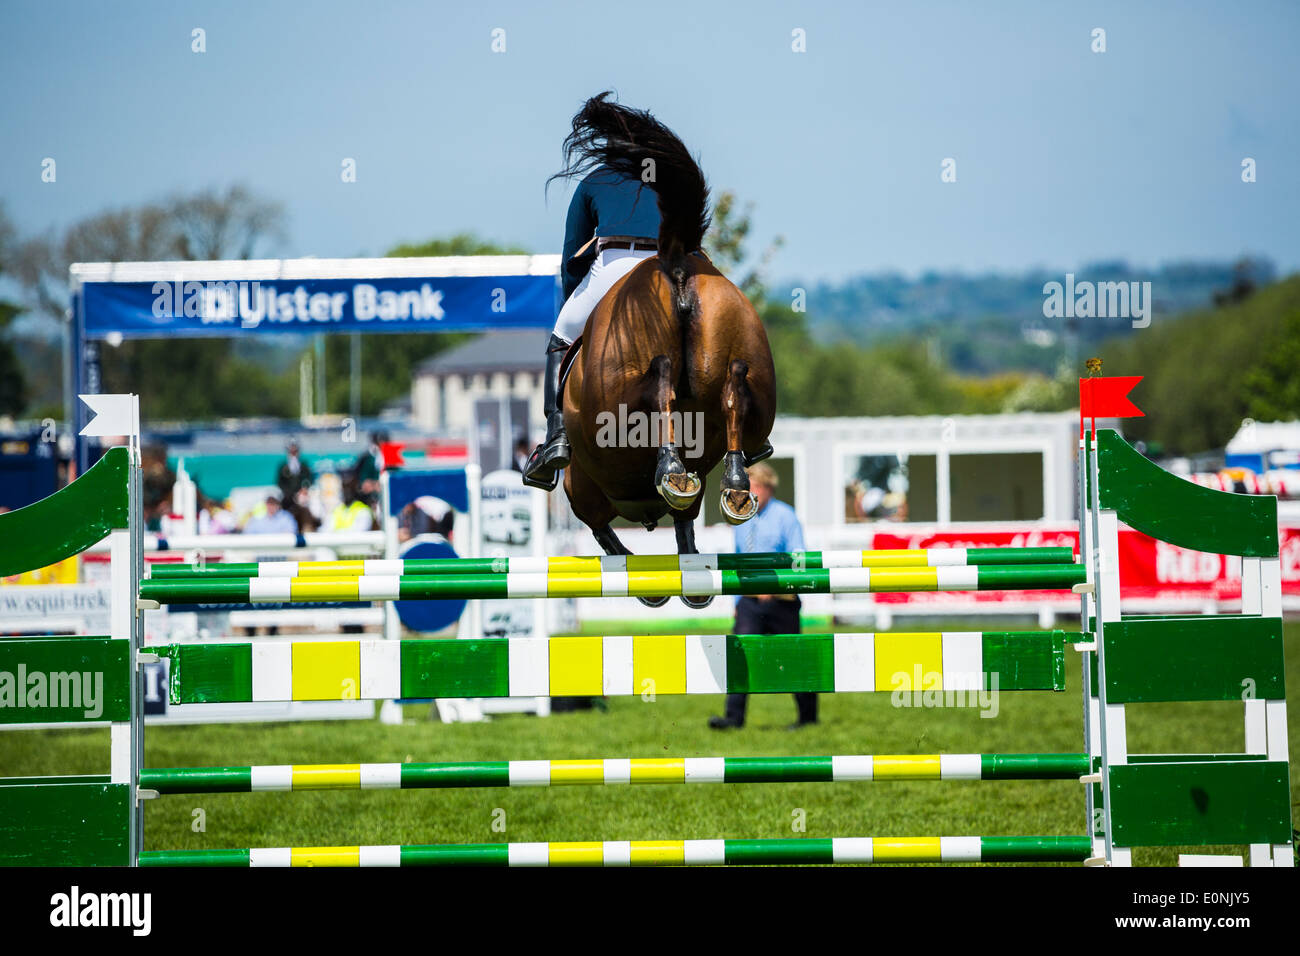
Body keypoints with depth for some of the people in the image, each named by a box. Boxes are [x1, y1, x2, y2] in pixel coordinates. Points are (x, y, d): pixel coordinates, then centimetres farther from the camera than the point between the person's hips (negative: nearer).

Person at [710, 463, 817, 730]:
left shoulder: (785, 517, -5)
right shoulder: (742, 520, 11)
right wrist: (737, 602, 17)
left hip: (780, 601, -4)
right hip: (750, 603, 4)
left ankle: (808, 716, 20)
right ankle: (734, 716, -17)